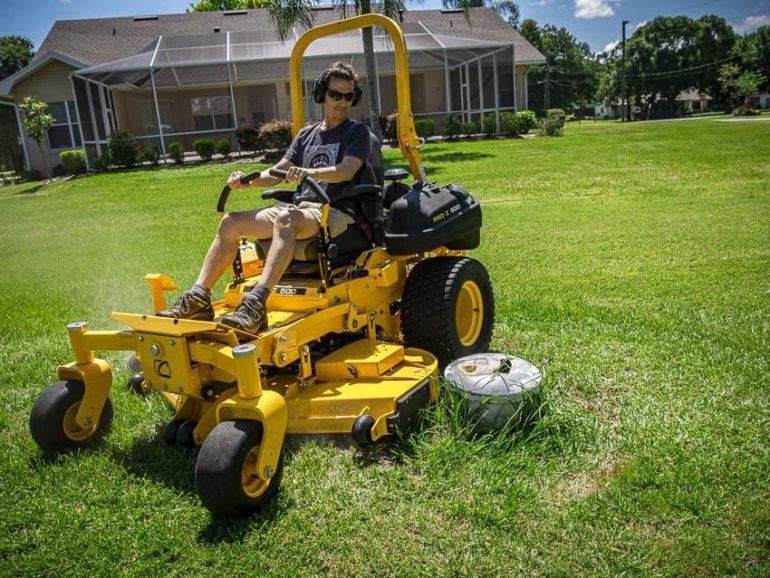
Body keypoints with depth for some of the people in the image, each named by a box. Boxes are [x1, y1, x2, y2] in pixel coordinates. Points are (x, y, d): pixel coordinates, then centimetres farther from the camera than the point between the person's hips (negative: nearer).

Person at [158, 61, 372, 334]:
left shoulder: (357, 132, 7)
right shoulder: (306, 134, 23)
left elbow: (347, 171, -12)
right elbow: (277, 172, 19)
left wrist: (308, 172, -29)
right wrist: (247, 180, -1)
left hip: (334, 212, -6)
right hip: (300, 208, 6)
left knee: (285, 219, -38)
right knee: (231, 221, -11)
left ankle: (256, 304, -50)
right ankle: (198, 298, -16)